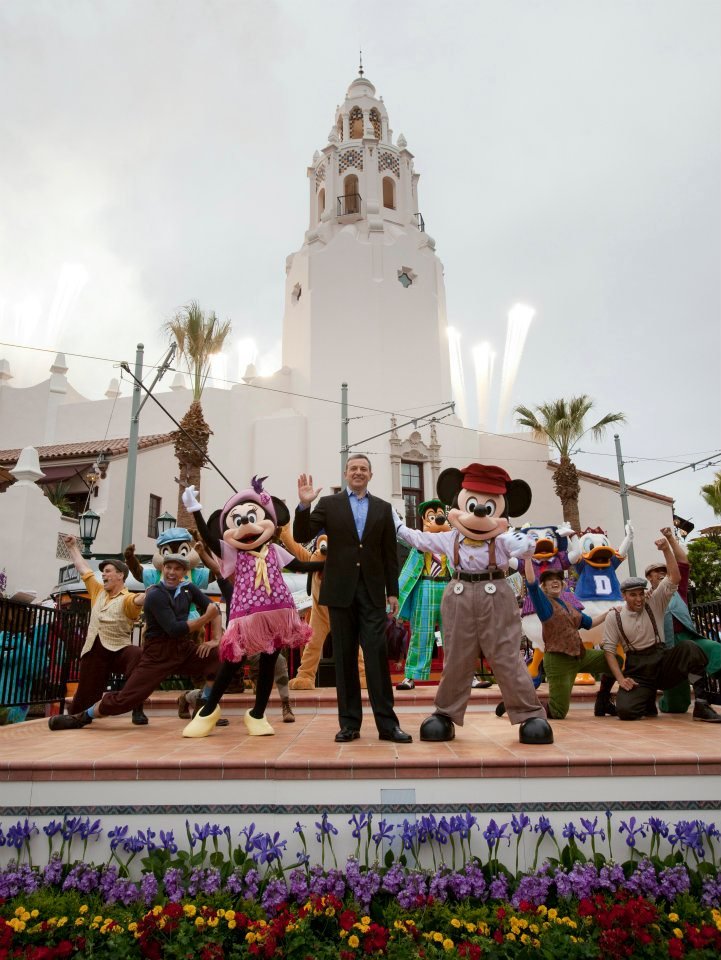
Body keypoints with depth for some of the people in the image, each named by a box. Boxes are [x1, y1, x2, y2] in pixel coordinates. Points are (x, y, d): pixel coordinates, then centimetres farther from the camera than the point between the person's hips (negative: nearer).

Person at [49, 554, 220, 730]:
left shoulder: (188, 588, 5)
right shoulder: (155, 595, -13)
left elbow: (214, 608, 9)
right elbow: (174, 630, -22)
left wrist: (216, 638, -4)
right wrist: (206, 618, -22)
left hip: (185, 648, 5)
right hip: (159, 653, -5)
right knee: (127, 697, -11)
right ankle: (82, 717, 15)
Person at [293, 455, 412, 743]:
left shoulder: (383, 508, 10)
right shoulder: (328, 504, 6)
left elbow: (389, 553, 9)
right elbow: (302, 537, -1)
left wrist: (393, 591, 5)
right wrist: (304, 506, -16)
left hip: (372, 592, 0)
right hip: (341, 590, 0)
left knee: (377, 655, -3)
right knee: (344, 658, 5)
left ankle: (387, 724, 3)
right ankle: (349, 722, 14)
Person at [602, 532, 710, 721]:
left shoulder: (654, 604, 5)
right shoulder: (614, 617, 3)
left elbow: (674, 578, -8)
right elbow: (609, 649, 1)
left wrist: (666, 549, -18)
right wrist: (621, 678, -11)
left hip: (662, 661, 0)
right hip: (636, 669, 0)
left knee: (688, 647, -32)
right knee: (625, 711, -24)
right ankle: (647, 699, 13)